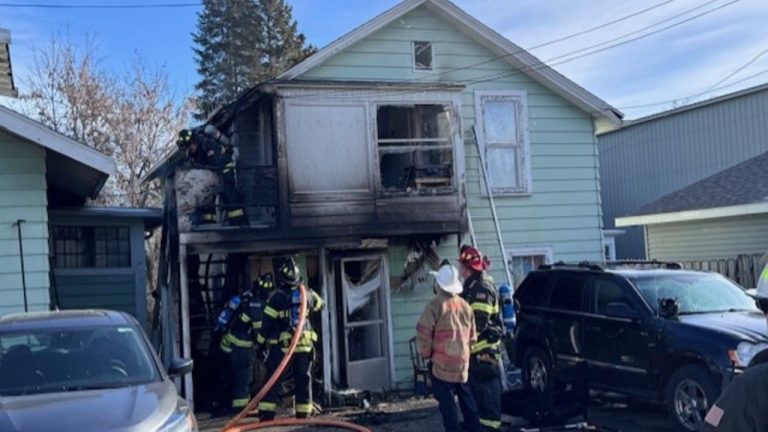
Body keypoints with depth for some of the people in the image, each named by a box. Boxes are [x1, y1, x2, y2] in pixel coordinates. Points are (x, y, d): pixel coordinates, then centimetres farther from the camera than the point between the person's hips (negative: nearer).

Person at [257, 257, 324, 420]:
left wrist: (261, 342, 3)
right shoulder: (307, 294, 3)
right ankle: (303, 414, 11)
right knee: (303, 379, 10)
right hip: (304, 345, 3)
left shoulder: (277, 297, -8)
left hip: (281, 345, -3)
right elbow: (320, 304, 24)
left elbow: (267, 322, -7)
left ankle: (267, 413, 3)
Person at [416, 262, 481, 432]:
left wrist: (426, 354, 0)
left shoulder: (435, 305, -13)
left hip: (441, 362, -6)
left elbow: (423, 334, -14)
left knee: (446, 400, -1)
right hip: (462, 361, 7)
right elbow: (472, 335, 15)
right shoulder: (465, 306, 8)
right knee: (465, 395, 20)